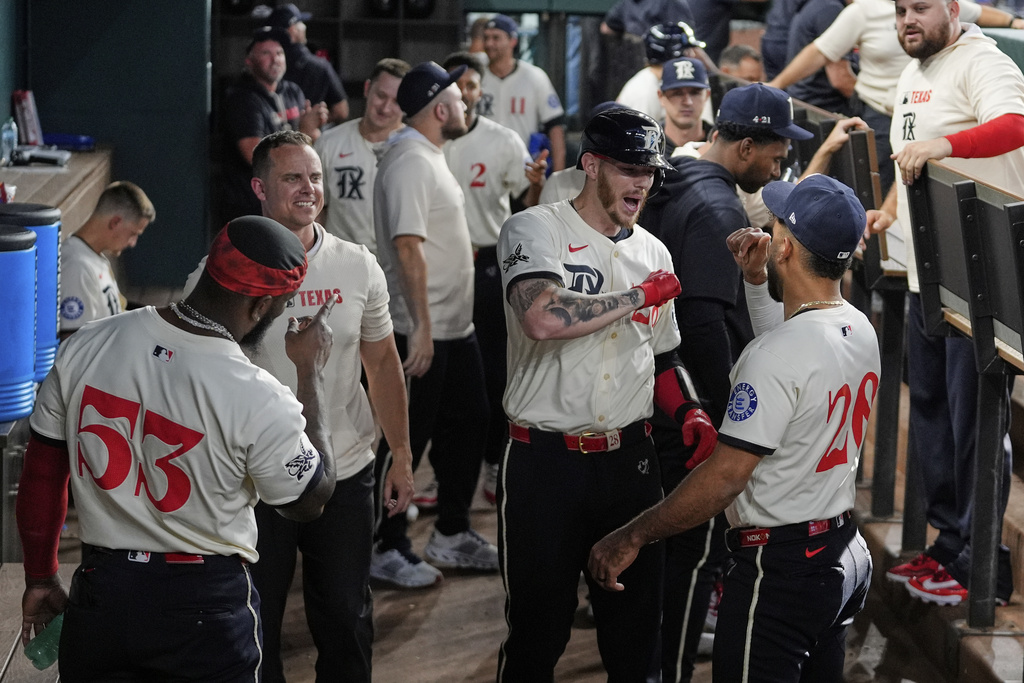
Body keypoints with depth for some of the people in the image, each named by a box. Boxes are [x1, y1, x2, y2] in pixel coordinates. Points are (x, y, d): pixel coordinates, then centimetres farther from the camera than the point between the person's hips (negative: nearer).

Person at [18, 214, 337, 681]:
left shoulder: (84, 347, -7)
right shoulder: (260, 402, -21)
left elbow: (41, 476, 2)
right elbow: (310, 501, -3)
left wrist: (40, 578, 16)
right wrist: (310, 373, 3)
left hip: (100, 589, 3)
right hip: (205, 605, -3)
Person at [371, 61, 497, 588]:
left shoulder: (430, 156, 15)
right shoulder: (410, 161, -18)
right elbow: (407, 247, -24)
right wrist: (421, 326, -26)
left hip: (455, 326, 11)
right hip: (422, 330, -11)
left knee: (467, 425, 16)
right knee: (406, 438, -3)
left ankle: (451, 534, 28)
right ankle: (386, 549, 5)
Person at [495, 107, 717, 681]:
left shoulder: (653, 252, 12)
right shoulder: (536, 230, -7)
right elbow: (543, 318, -28)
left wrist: (692, 414, 2)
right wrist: (639, 296, -15)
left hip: (632, 458, 5)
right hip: (546, 460, -5)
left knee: (638, 625, 11)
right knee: (539, 630, 4)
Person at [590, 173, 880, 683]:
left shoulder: (775, 356, -24)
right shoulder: (861, 330, 4)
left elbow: (724, 477, -24)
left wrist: (632, 537, -16)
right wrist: (756, 281, 20)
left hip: (777, 568, -9)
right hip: (842, 553, 9)